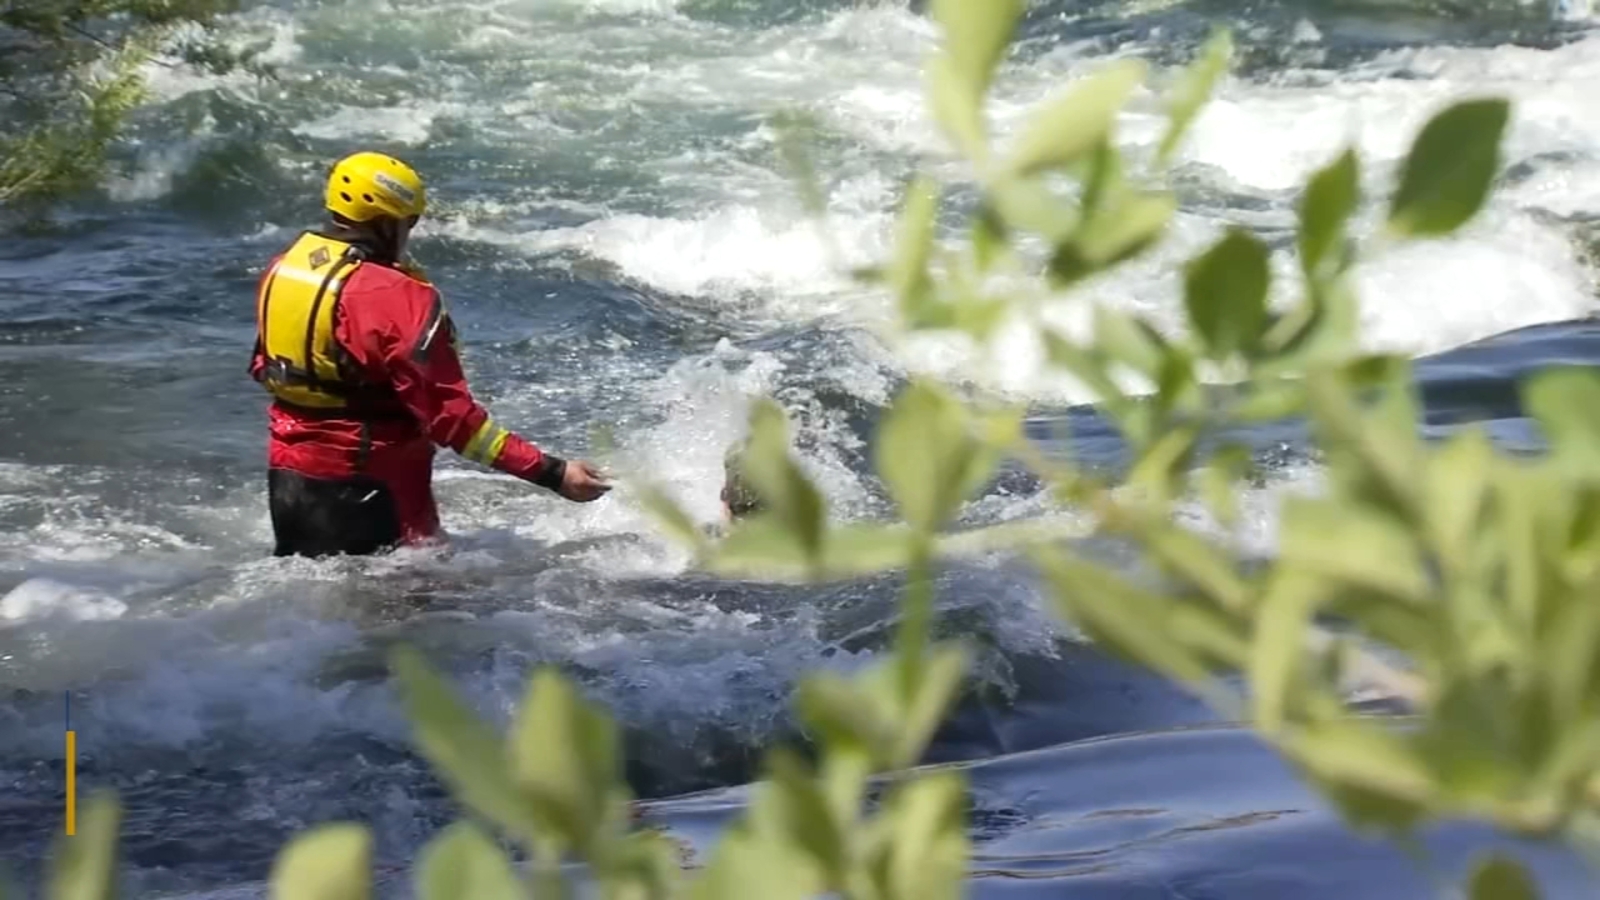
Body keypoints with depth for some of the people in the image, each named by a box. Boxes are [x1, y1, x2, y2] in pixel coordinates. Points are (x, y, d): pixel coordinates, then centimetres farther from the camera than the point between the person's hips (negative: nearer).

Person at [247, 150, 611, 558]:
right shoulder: (396, 299, -23)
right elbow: (450, 413, -26)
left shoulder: (281, 269, 0)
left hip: (287, 477, 8)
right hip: (367, 489, -8)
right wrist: (551, 472, -26)